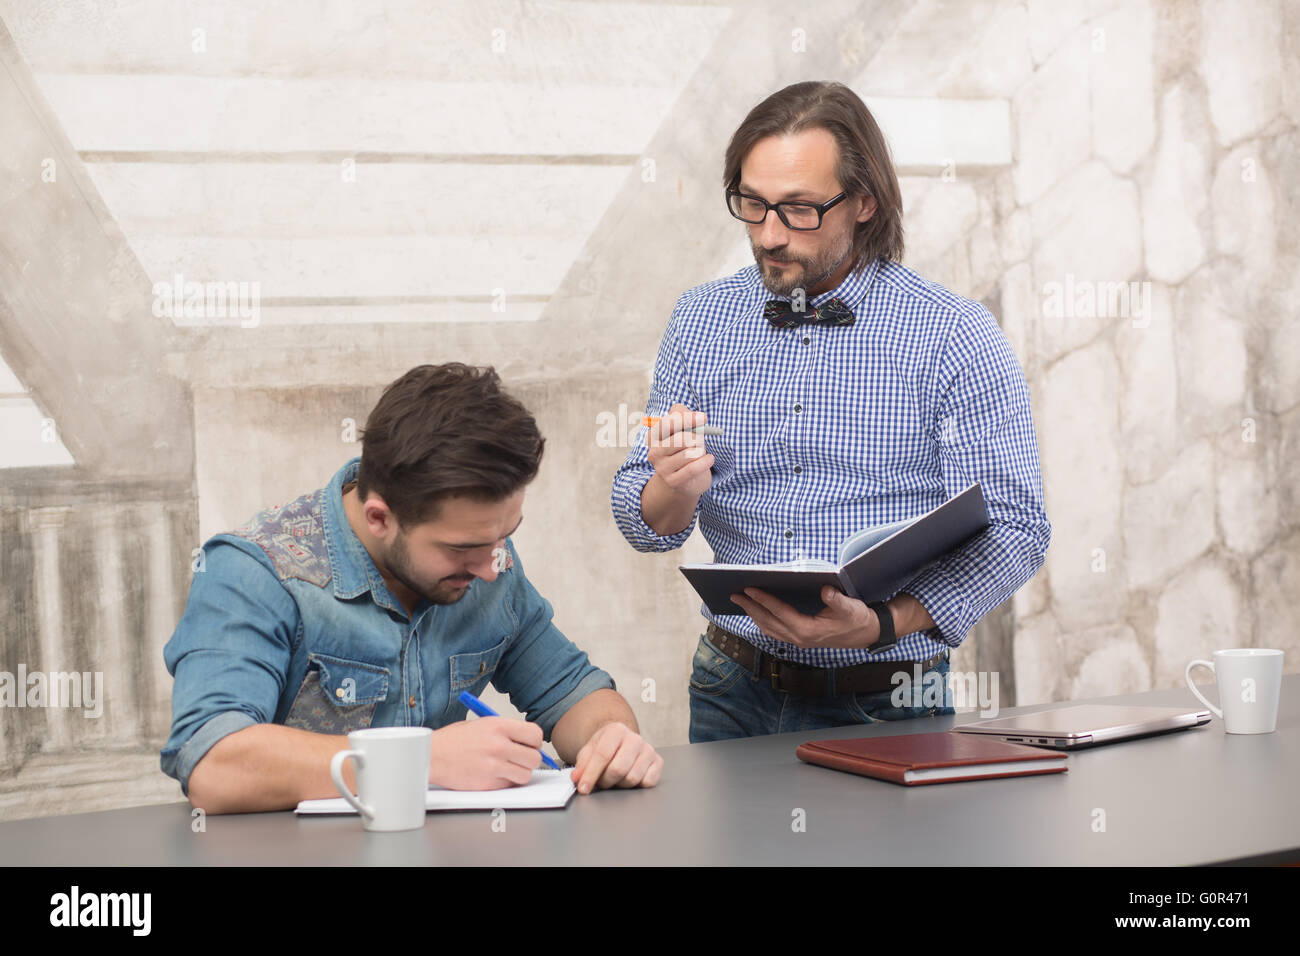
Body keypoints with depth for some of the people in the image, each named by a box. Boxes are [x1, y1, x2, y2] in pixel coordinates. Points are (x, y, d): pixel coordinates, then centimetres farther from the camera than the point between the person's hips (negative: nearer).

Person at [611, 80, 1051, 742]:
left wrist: (883, 623, -21)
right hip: (735, 693, 3)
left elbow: (1014, 528, -7)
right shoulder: (701, 320, 8)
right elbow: (642, 525, 10)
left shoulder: (957, 337, -4)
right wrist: (674, 489, -14)